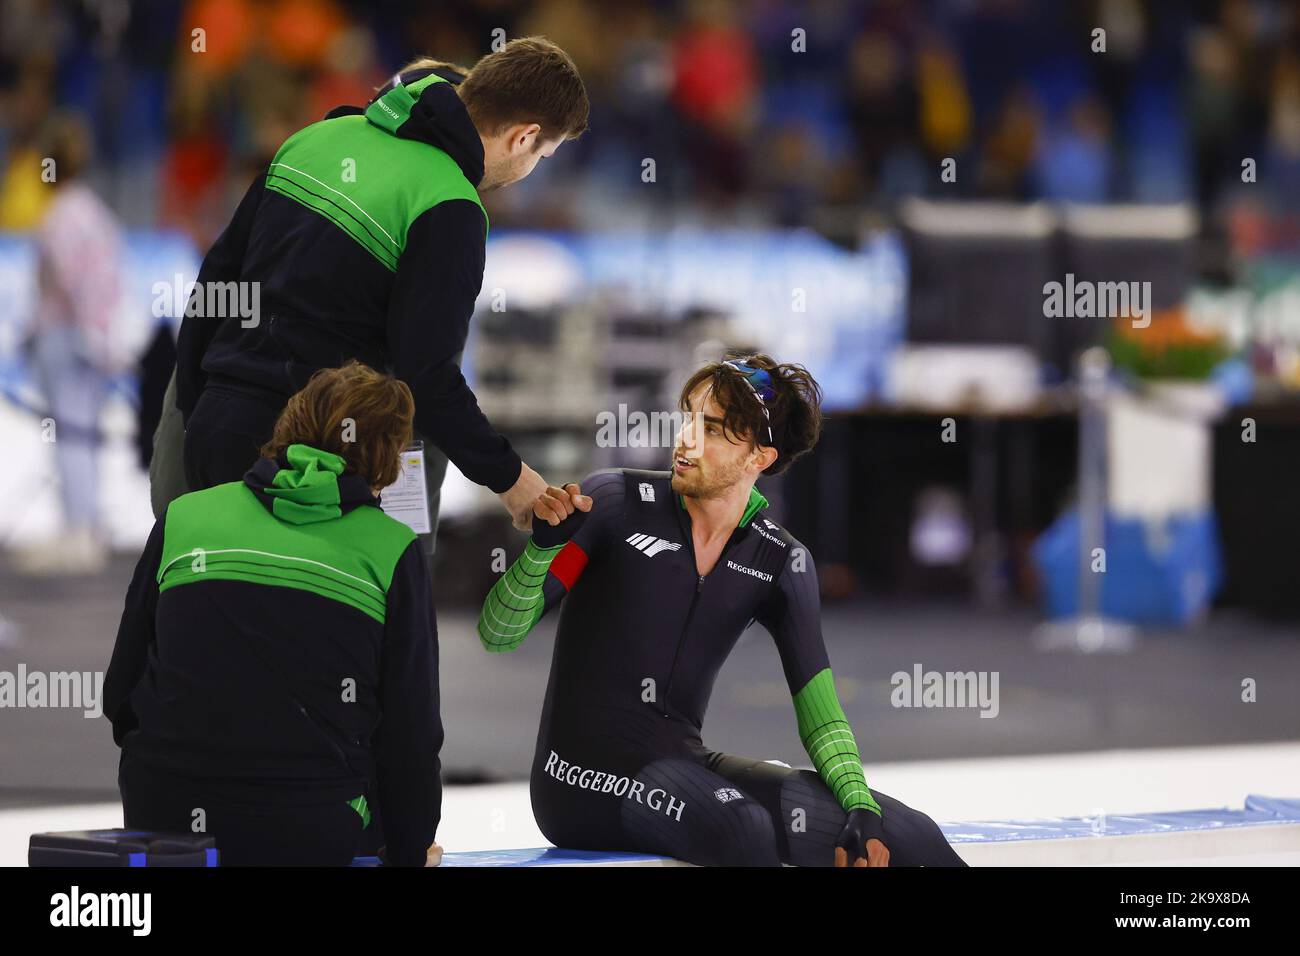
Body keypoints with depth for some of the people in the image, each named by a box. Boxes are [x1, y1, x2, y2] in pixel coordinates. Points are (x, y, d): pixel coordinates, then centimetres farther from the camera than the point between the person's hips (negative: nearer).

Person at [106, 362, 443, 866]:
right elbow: (410, 727, 3)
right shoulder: (391, 550, 0)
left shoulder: (183, 517, 5)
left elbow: (121, 687, 11)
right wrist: (410, 851, 18)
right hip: (309, 837, -2)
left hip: (160, 818, 2)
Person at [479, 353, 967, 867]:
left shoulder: (782, 563, 6)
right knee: (740, 828, -37)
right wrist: (543, 543, -26)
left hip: (683, 762, 4)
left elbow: (819, 712, 4)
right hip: (585, 770, -4)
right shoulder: (616, 501, -5)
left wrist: (861, 810, -14)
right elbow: (498, 634, -7)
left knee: (907, 834, -15)